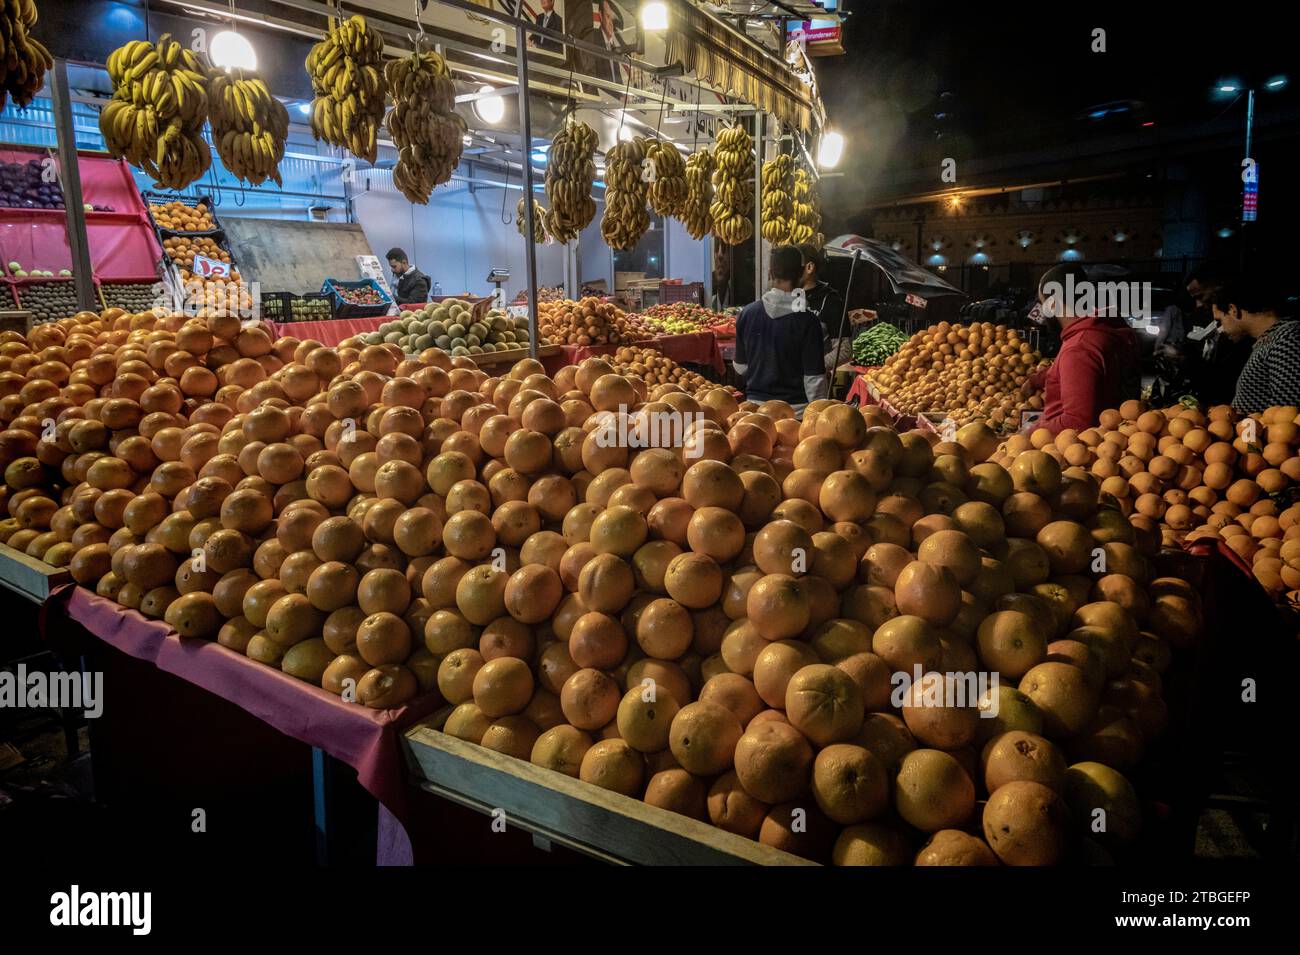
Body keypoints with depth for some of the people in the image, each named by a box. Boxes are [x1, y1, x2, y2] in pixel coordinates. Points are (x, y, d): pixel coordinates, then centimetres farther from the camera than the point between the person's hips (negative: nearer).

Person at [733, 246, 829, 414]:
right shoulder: (807, 320, -13)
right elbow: (813, 377, -12)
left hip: (756, 401, 3)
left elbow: (740, 367, 6)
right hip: (795, 407, -3)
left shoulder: (747, 313, -3)